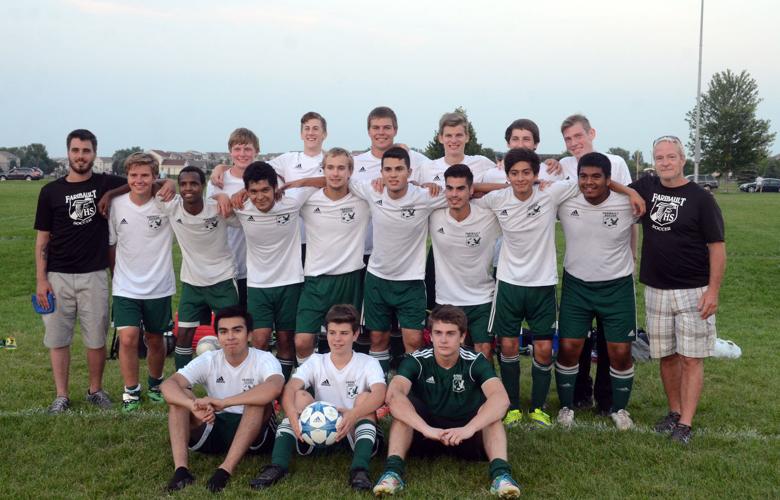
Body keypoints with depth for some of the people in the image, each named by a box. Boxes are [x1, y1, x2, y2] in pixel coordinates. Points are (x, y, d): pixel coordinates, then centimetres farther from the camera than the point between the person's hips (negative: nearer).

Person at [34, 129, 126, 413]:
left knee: (96, 339, 6)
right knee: (57, 338, 4)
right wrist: (41, 280, -2)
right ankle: (61, 396, 16)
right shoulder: (51, 191, 3)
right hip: (58, 276, 1)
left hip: (94, 276, 0)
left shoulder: (106, 184, 2)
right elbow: (42, 239, 5)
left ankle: (96, 390, 23)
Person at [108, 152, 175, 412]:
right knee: (128, 339, -12)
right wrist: (118, 274, 11)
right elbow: (111, 244, 8)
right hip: (125, 288, 0)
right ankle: (131, 391, 8)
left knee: (155, 340, 14)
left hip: (159, 288, 0)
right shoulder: (116, 204, -4)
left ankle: (155, 383, 39)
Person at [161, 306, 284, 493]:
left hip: (255, 435, -3)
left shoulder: (264, 360, -13)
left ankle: (226, 469, -39)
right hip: (215, 431, 3)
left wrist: (223, 402, -44)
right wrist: (194, 406, -42)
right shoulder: (208, 360, -4)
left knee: (259, 399, -33)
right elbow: (168, 385, -21)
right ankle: (180, 468, -31)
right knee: (179, 395, -17)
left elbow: (274, 388, -38)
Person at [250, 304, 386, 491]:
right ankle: (277, 465, -32)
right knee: (301, 395, -19)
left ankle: (359, 469, -43)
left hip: (354, 430, -1)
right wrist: (292, 414, -40)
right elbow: (290, 388, -17)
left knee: (365, 398, -26)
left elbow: (379, 393, -25)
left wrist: (354, 414, -45)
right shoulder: (315, 362, 3)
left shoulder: (368, 363, -3)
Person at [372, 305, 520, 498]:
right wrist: (426, 429, -46)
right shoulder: (416, 361, -13)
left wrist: (468, 429, -46)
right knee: (403, 403, -26)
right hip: (425, 435, 0)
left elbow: (501, 399, -31)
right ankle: (393, 469, -38)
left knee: (491, 408, -26)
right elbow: (393, 395, -33)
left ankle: (500, 472, -41)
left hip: (466, 437, 0)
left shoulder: (476, 362, -13)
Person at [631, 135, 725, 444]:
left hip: (693, 291, -4)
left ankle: (685, 424, 1)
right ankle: (674, 412, 25)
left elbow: (717, 247, -7)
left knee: (690, 359, -1)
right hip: (656, 290, 4)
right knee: (667, 357, 12)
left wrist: (713, 291, -14)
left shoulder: (700, 198, -6)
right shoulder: (646, 188, 4)